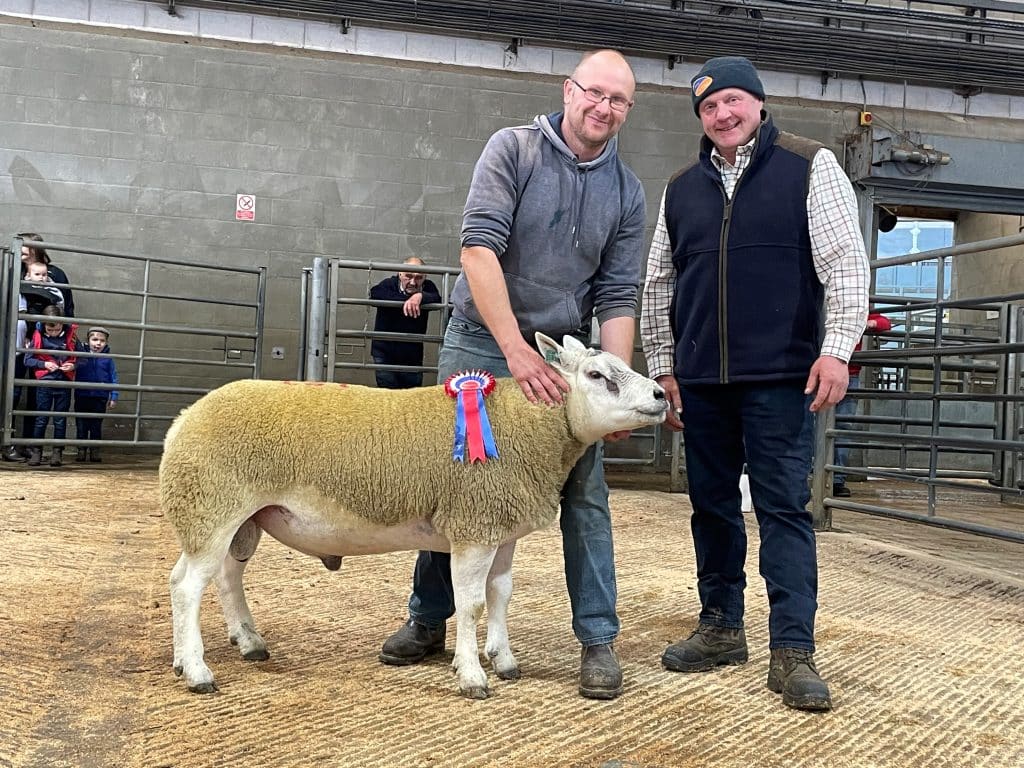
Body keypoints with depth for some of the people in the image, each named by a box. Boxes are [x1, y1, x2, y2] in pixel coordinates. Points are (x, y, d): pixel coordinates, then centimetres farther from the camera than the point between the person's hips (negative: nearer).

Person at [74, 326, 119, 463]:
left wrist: (113, 397, -1)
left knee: (96, 426, 8)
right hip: (82, 397, 0)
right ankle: (81, 450, 16)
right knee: (81, 426, 7)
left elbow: (113, 378, 2)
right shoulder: (81, 353, -1)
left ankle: (95, 451, 17)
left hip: (100, 398, 0)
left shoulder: (108, 359, -1)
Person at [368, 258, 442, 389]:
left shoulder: (427, 287, -1)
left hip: (413, 354, 2)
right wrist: (406, 302, -34)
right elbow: (375, 293, -29)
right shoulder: (389, 284, -7)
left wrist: (420, 296, -41)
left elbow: (438, 300, -22)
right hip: (385, 352, -2)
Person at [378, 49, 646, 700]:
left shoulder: (627, 192, 3)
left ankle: (599, 639, 9)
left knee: (586, 493, -2)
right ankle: (429, 620, 22)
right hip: (481, 342, -2)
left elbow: (618, 297, 1)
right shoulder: (513, 149, -7)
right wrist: (516, 349, -26)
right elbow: (479, 246, -18)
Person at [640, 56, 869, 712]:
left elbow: (846, 262, -4)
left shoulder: (810, 167, 1)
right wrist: (663, 367, 12)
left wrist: (837, 348, -13)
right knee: (712, 506, 10)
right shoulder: (681, 189, 13)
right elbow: (659, 284, 16)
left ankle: (793, 651, 2)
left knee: (784, 507, -4)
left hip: (780, 379, -4)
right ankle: (722, 628, 24)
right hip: (701, 382, 5)